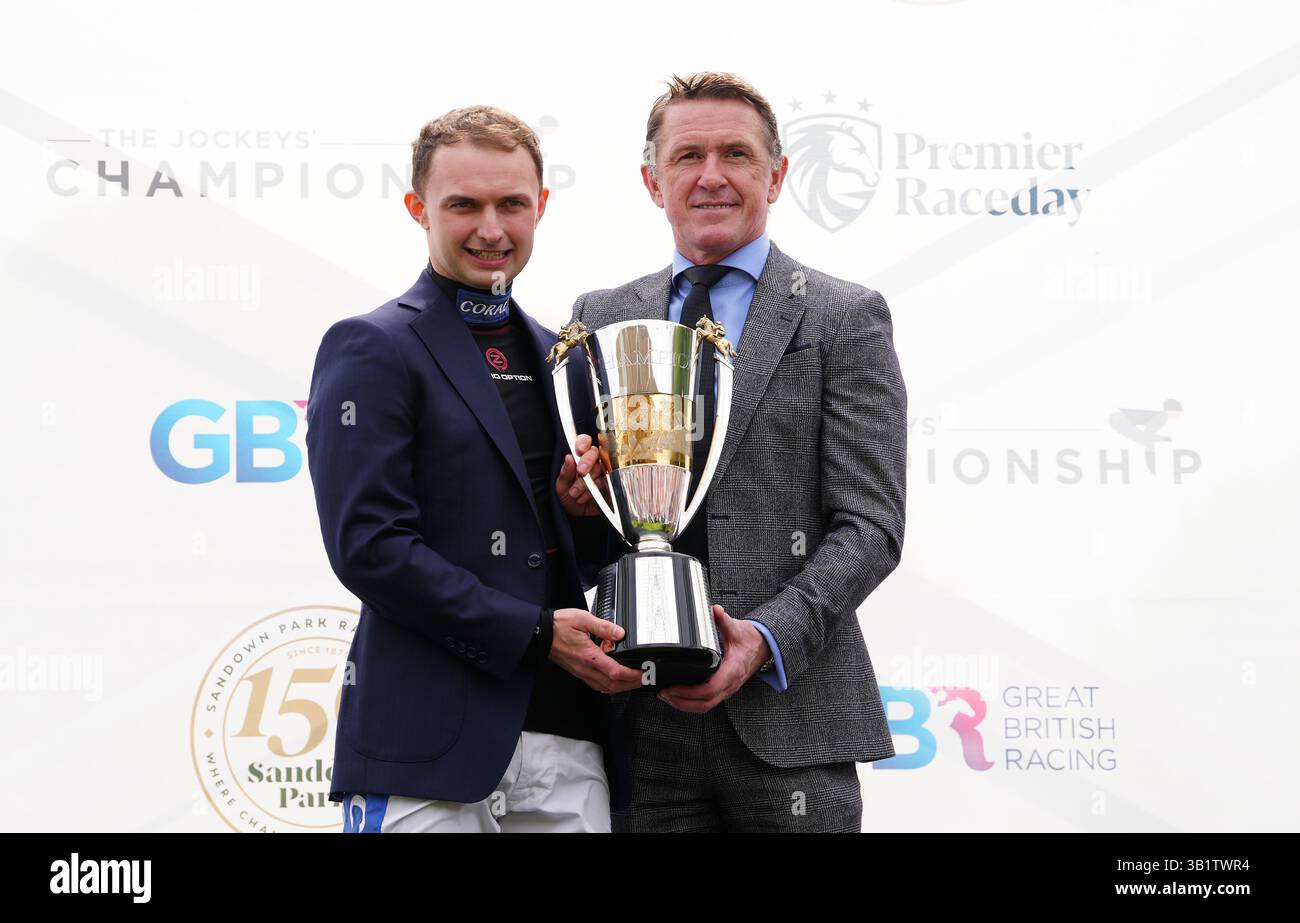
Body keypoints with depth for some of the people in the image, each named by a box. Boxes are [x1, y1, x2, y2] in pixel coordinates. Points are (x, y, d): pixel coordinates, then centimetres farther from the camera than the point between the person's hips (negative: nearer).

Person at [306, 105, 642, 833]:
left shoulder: (557, 357, 18)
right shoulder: (372, 350, -2)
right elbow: (368, 547, -12)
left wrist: (585, 507, 1)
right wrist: (534, 634, -13)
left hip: (566, 739, 6)